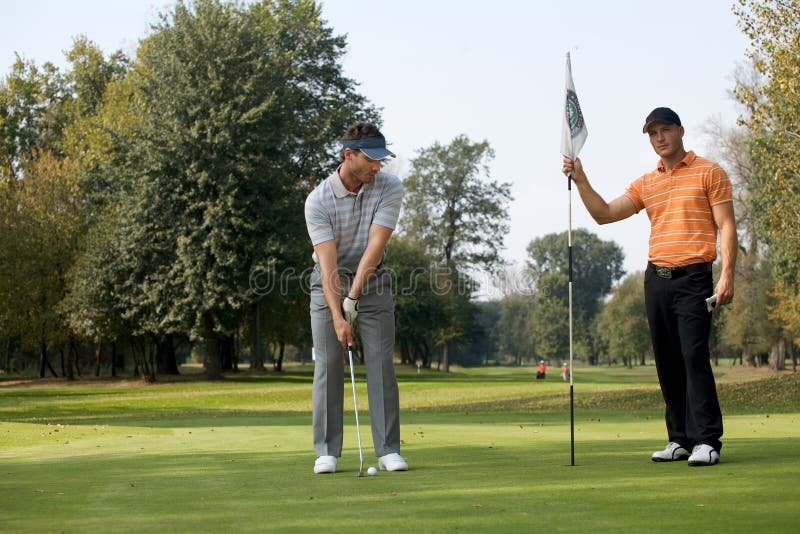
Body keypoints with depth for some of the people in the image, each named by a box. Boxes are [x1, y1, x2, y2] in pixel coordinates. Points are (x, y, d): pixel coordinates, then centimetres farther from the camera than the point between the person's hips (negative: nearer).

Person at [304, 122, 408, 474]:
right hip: (328, 284, -1)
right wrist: (337, 316, -29)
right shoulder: (318, 201, -17)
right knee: (328, 367, -3)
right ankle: (327, 452, 3)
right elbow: (328, 262, -22)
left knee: (382, 366, -4)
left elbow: (375, 244, -19)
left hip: (373, 283, 1)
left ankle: (388, 450, 0)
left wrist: (354, 294, -27)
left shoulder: (389, 188, -11)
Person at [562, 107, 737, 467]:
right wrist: (580, 180, -2)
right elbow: (604, 214, 11)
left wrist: (727, 275, -12)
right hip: (656, 277, 5)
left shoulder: (709, 173, 3)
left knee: (694, 355, -14)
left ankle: (706, 441, -11)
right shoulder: (645, 184, 16)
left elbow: (726, 225, -2)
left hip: (693, 277, -5)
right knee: (666, 362, 4)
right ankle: (680, 439, 11)